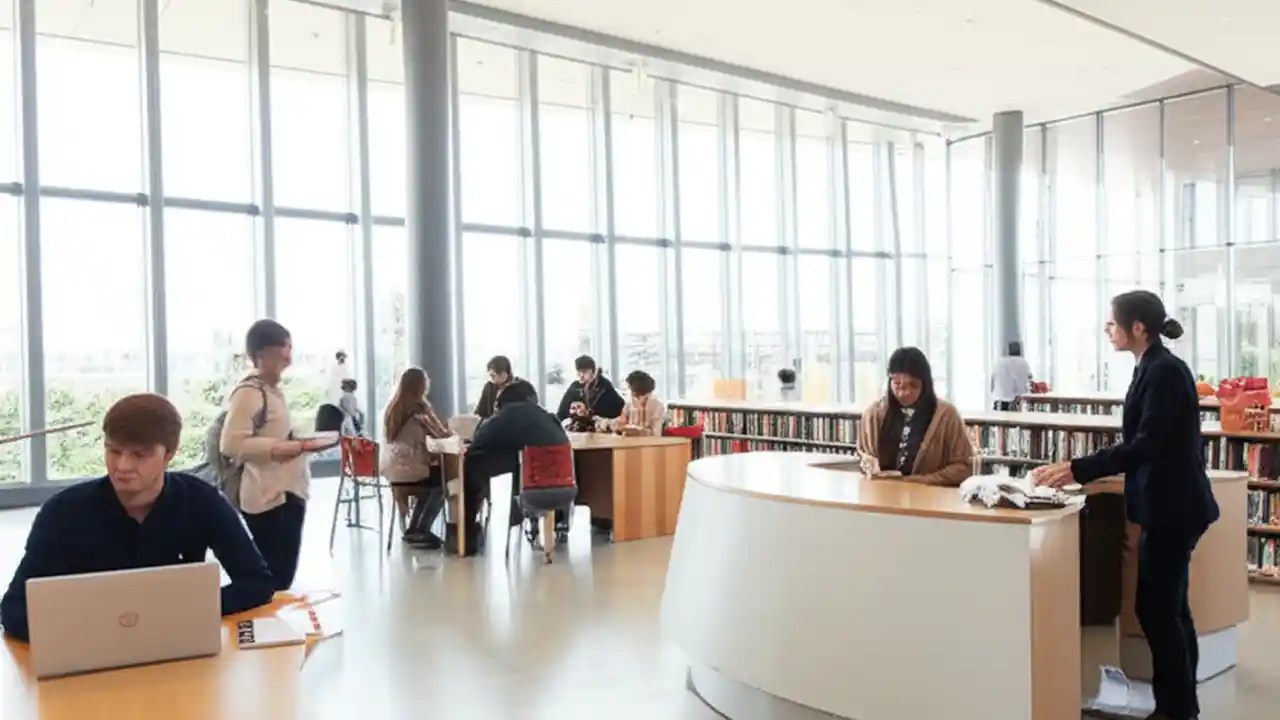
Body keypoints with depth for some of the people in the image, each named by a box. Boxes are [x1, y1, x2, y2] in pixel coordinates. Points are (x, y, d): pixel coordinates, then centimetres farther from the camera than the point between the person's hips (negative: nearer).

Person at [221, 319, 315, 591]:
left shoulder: (275, 391, 17)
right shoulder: (247, 393, -13)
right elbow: (231, 444, -24)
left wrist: (299, 444, 12)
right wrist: (278, 449, -24)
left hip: (289, 493, 10)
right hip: (268, 498, -10)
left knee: (284, 575, 14)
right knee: (272, 580, -6)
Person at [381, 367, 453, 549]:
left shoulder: (393, 406, 13)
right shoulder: (419, 406, -9)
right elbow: (440, 433, -3)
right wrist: (450, 432, 17)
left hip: (391, 469, 7)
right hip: (407, 468, -7)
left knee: (433, 481, 28)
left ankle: (415, 530, 26)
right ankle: (419, 532, 17)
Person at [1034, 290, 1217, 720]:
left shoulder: (1164, 371, -18)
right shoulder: (1155, 367, 10)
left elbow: (1146, 444, -25)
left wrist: (1078, 470, -26)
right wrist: (1085, 469, 12)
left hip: (1172, 507, -10)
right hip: (1168, 504, 10)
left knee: (1156, 608, -2)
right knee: (1167, 606, 16)